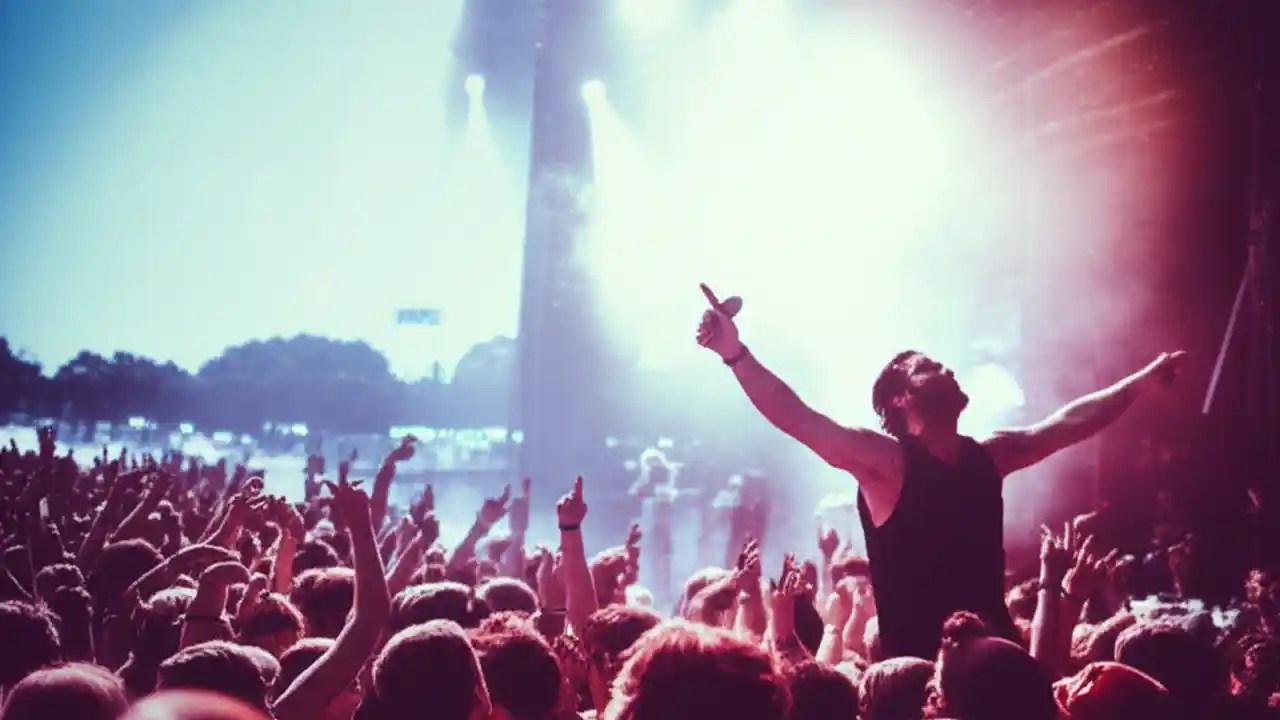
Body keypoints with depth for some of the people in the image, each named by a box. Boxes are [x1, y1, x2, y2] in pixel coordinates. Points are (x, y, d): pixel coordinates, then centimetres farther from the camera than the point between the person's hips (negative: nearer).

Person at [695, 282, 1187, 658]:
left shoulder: (989, 455, 11)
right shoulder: (885, 461, -8)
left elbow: (1072, 421, 22)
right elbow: (798, 420, -20)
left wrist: (1146, 380, 26)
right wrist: (735, 353, -31)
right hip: (919, 665, -6)